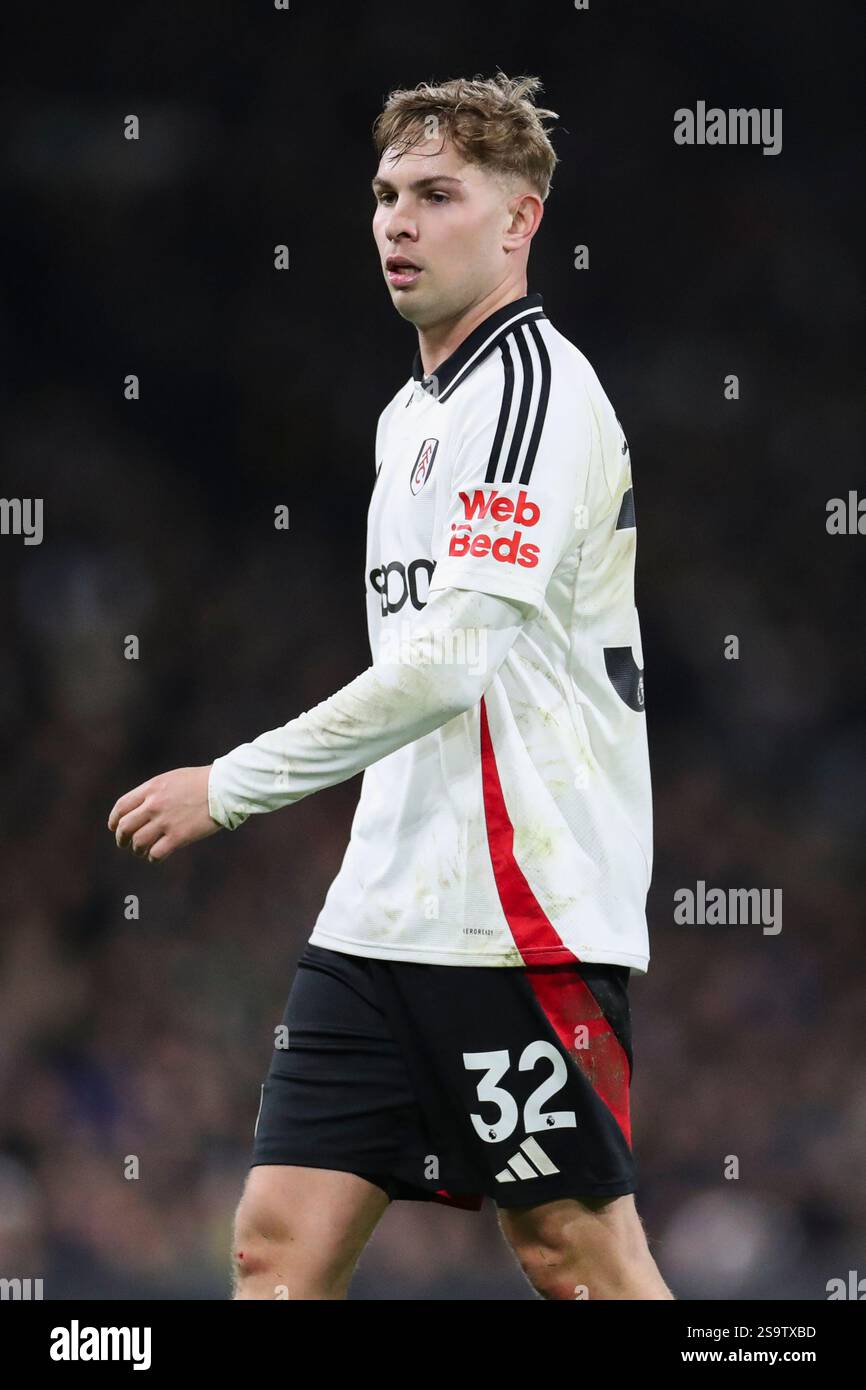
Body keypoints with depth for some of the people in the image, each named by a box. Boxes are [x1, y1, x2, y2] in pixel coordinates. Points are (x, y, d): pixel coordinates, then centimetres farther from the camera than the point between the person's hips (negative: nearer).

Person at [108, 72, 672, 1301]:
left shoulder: (534, 389, -12)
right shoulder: (411, 412, 18)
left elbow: (452, 659, -22)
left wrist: (232, 785, -17)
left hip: (525, 913, -9)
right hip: (385, 912, 9)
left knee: (574, 1251, -3)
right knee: (280, 1248, 1)